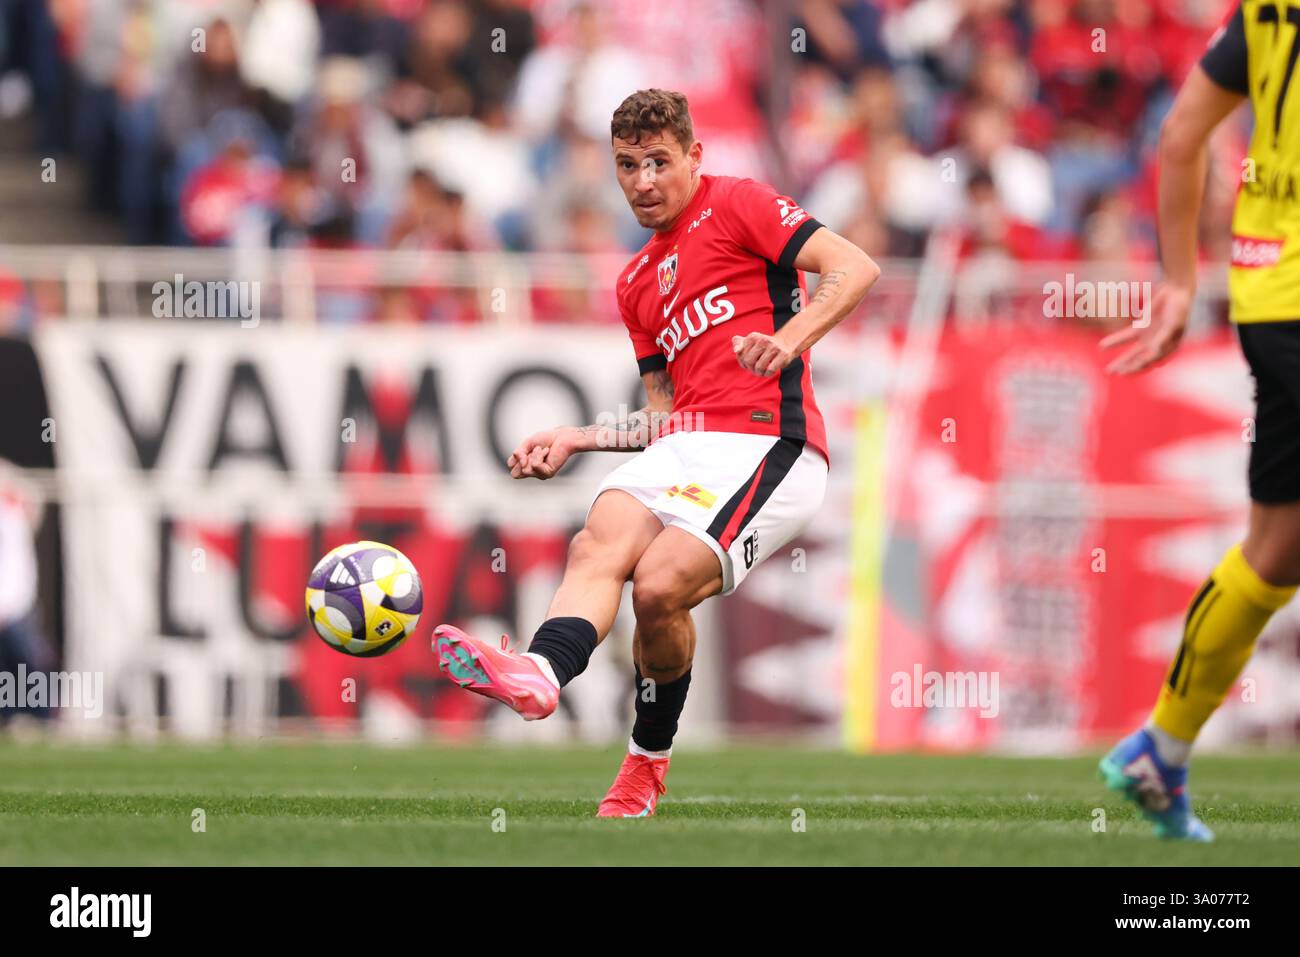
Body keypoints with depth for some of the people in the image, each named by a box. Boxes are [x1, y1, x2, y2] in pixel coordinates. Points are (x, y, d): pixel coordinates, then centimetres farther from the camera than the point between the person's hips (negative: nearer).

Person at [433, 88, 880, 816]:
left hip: (770, 443, -7)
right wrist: (575, 440, 19)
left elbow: (856, 267, -7)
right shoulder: (638, 282, 28)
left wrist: (788, 341, -21)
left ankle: (651, 755, -5)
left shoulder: (736, 204, 5)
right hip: (688, 445, 7)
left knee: (660, 584, -25)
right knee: (600, 543, -25)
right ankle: (542, 671, -53)